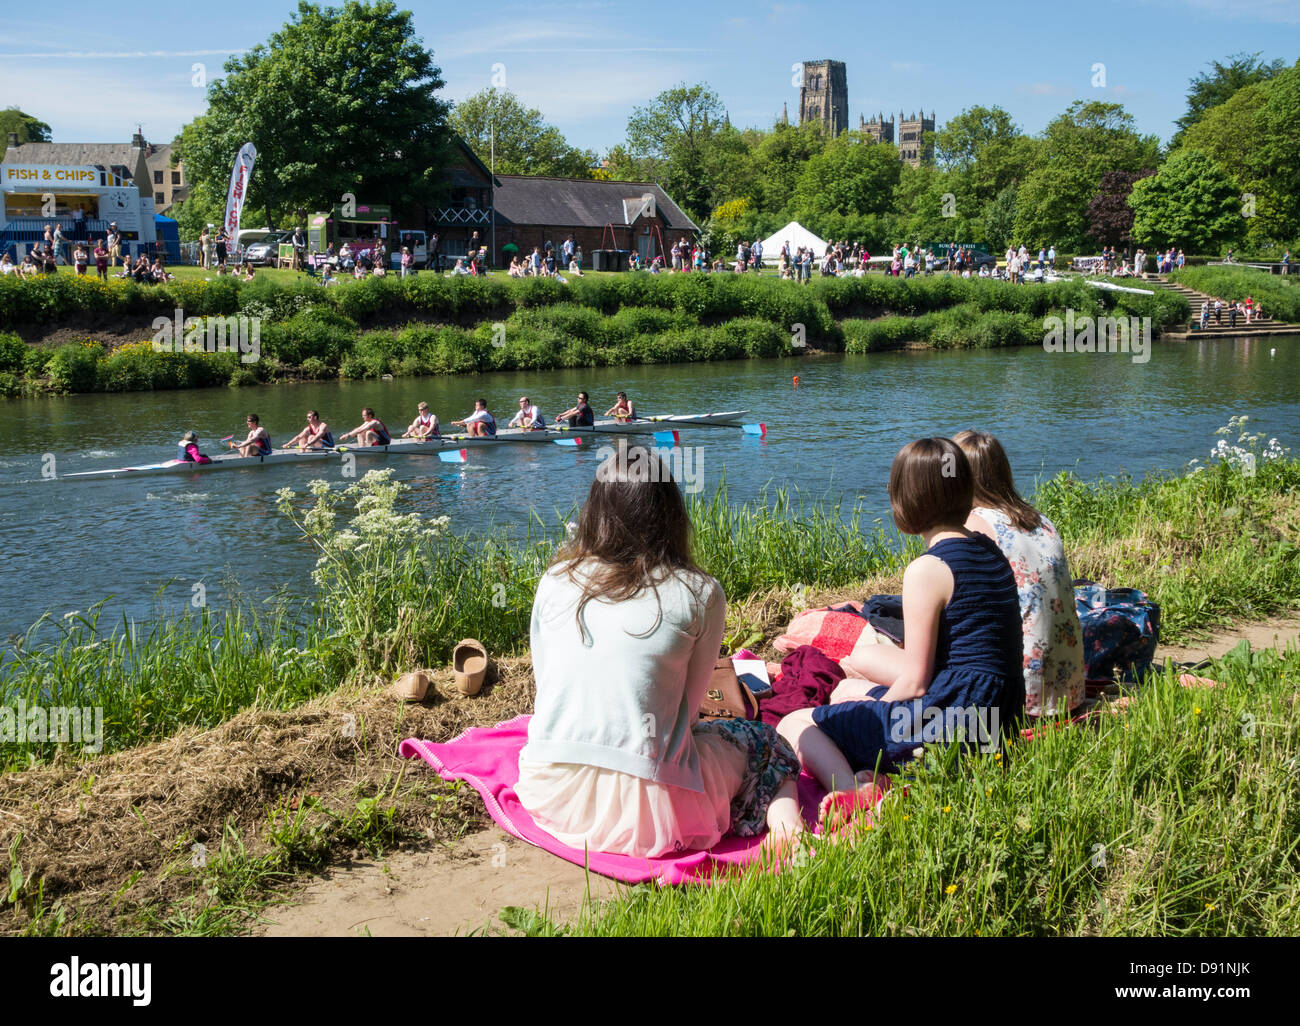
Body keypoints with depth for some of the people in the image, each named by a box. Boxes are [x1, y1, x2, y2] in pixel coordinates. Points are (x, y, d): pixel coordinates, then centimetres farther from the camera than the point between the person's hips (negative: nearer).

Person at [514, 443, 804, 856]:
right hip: (638, 810, -5)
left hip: (548, 794, 5)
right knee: (761, 740, 22)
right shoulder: (700, 594, -4)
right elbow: (689, 708, 4)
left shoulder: (554, 581, 5)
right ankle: (780, 805, -5)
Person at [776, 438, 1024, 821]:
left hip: (952, 724, -10)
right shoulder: (989, 550, 10)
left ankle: (859, 794, -25)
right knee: (846, 689, 28)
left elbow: (915, 682, -16)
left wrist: (873, 711, 4)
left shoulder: (927, 570, -18)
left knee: (795, 726, 1)